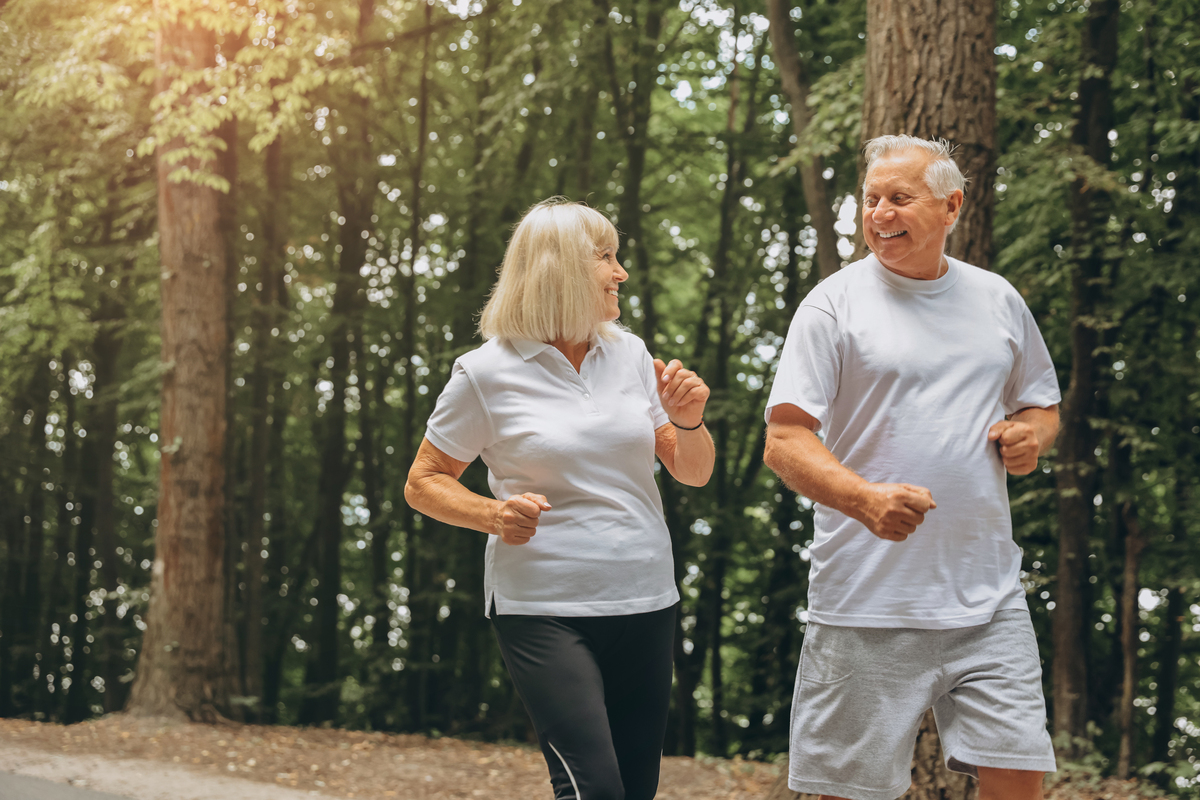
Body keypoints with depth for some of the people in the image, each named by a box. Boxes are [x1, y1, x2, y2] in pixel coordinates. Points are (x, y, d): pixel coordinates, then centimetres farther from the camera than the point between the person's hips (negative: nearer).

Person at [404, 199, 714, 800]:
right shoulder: (487, 373, -4)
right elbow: (423, 484, 3)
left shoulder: (629, 354, 9)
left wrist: (688, 420, -8)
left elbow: (693, 474, 14)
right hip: (542, 609, -5)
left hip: (645, 603, 5)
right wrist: (493, 515, -15)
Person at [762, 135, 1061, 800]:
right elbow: (784, 443, -7)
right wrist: (865, 498, -26)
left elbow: (1042, 405, 26)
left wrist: (1031, 432, 1)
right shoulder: (835, 303, -1)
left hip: (988, 597, 4)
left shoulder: (997, 299, 13)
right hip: (868, 605, -3)